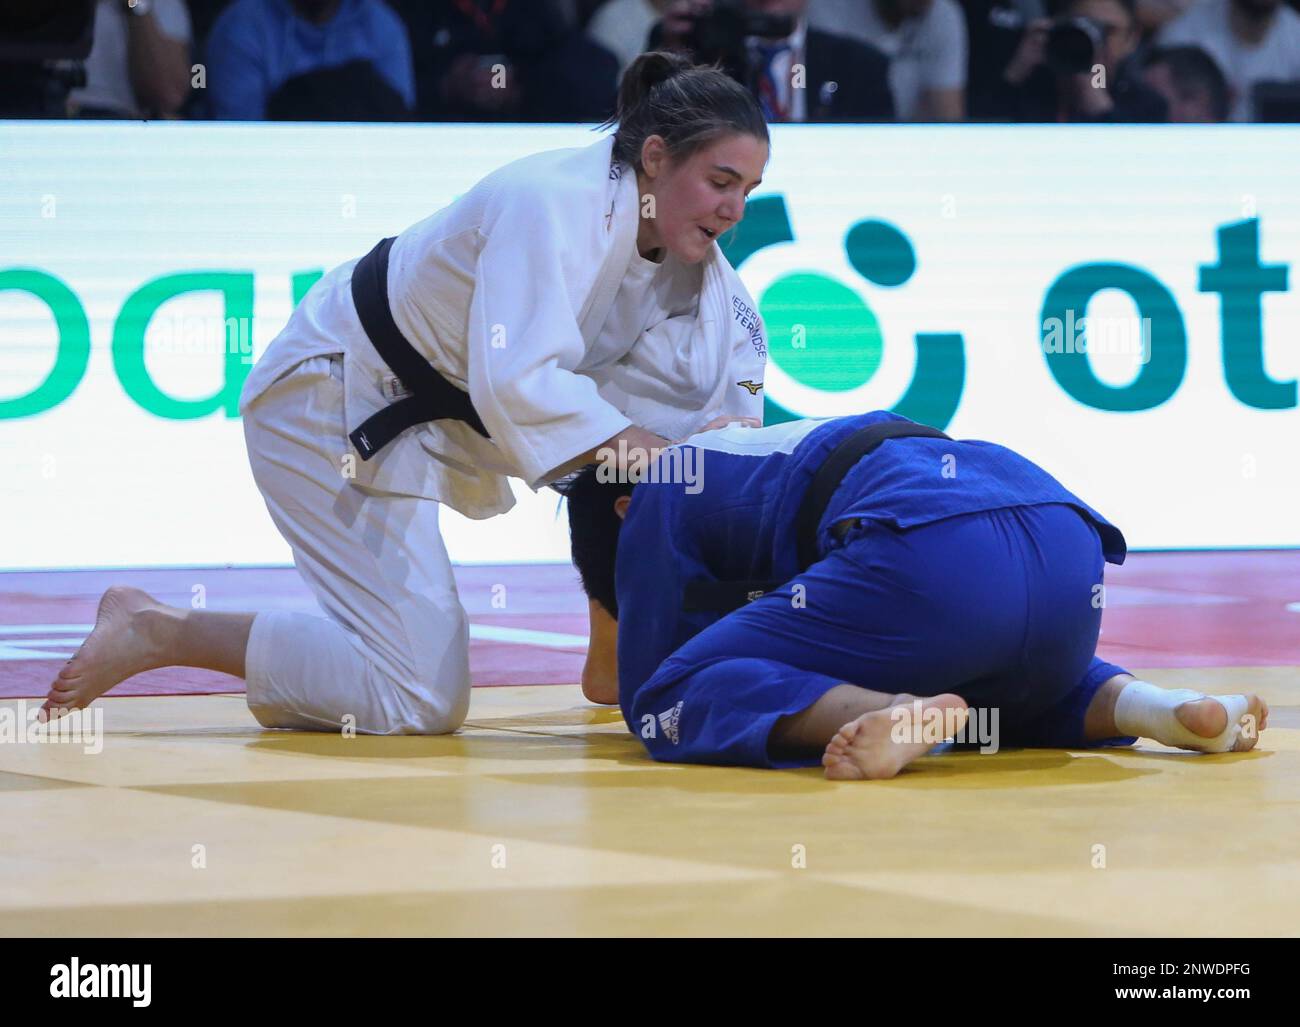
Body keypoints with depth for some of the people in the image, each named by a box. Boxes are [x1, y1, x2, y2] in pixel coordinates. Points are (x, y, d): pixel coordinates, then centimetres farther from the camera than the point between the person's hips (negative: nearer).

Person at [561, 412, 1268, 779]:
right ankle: (1134, 704, 7)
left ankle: (894, 715, -25)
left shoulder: (661, 496, 22)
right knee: (1012, 690, 40)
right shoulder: (771, 449, 42)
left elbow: (645, 691, 20)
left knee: (675, 697, 1)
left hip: (935, 553, -8)